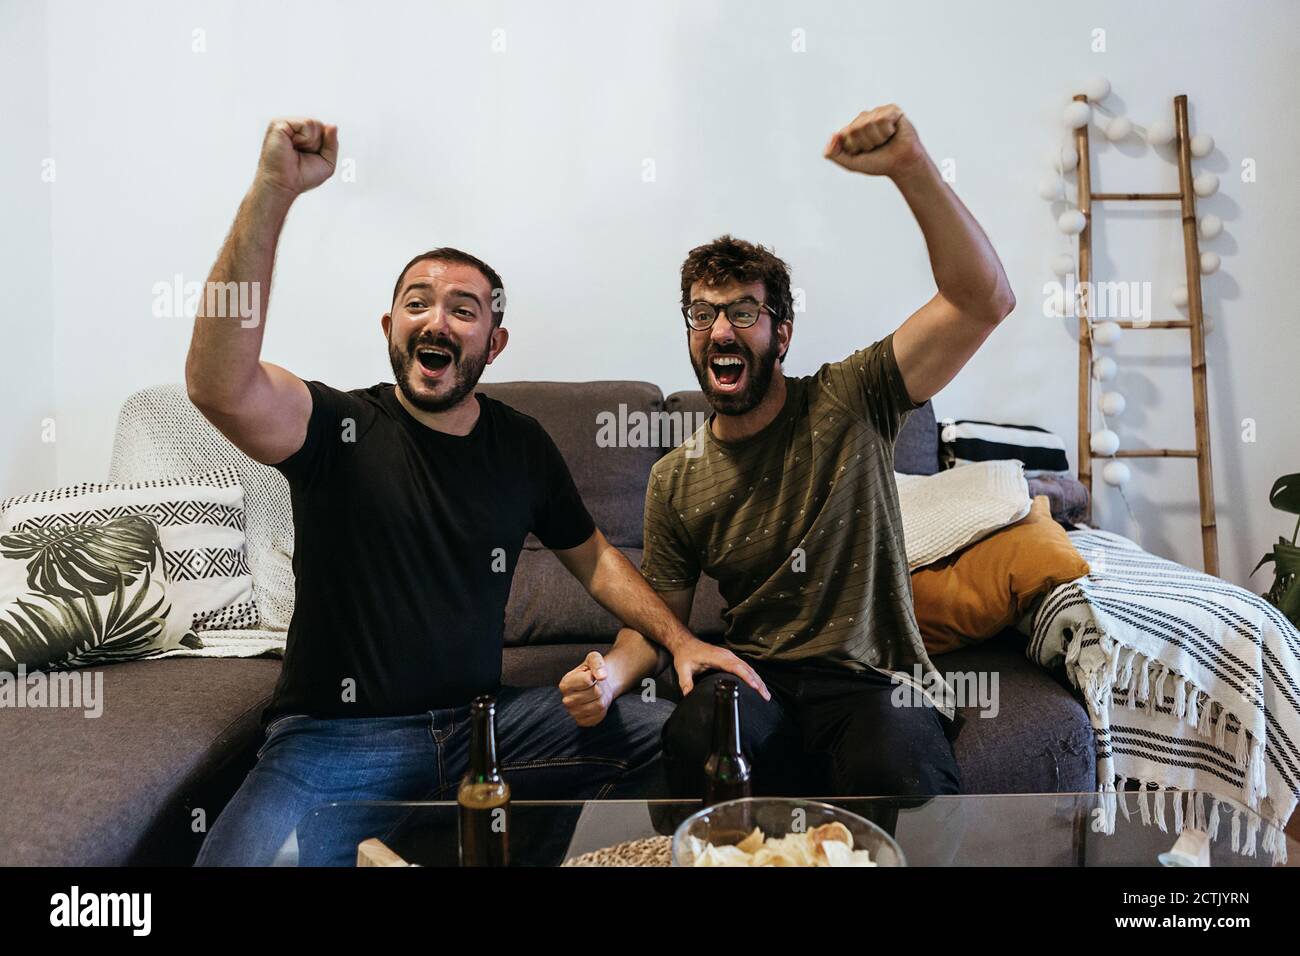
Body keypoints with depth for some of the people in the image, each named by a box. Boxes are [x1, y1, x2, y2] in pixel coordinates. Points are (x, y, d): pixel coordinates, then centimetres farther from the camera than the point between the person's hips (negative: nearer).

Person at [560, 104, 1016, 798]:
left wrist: (909, 165, -23)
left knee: (899, 768, -36)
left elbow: (985, 299, -12)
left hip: (877, 680, -2)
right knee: (695, 734, -33)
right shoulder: (675, 480, 7)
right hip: (757, 682, 2)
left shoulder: (846, 403, -2)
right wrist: (610, 671, -11)